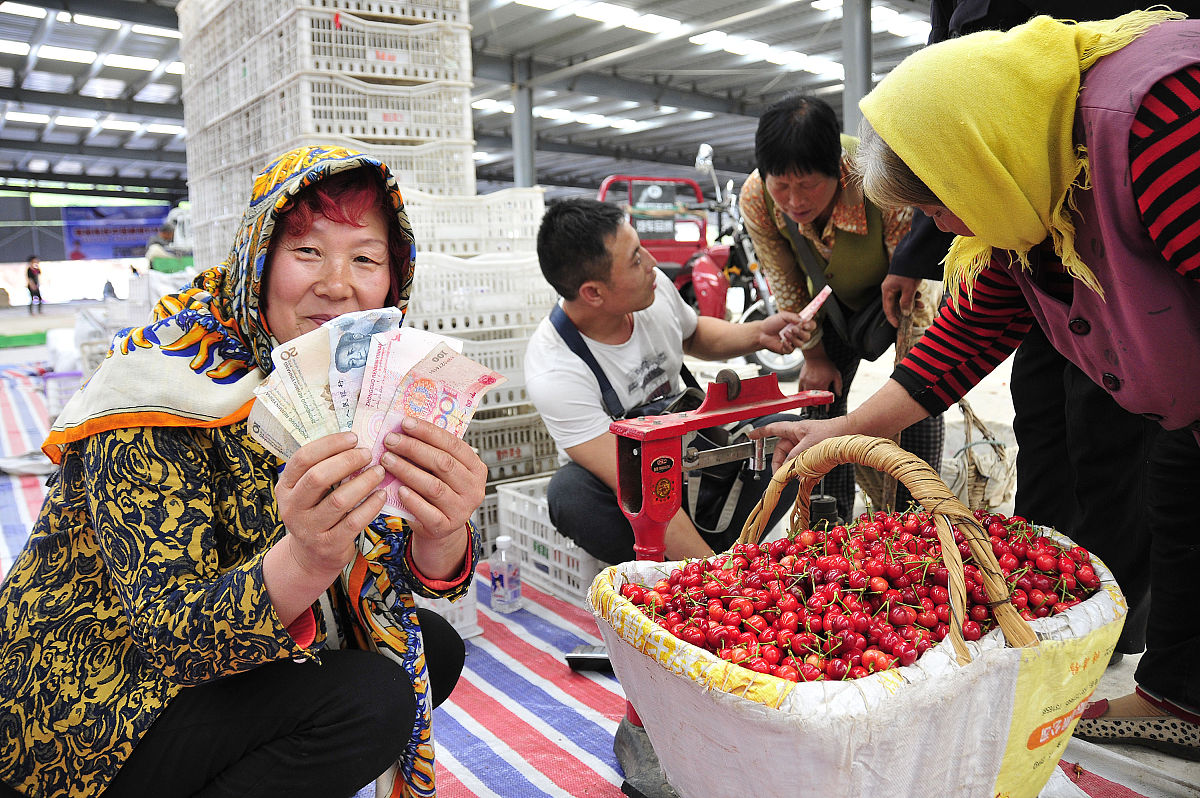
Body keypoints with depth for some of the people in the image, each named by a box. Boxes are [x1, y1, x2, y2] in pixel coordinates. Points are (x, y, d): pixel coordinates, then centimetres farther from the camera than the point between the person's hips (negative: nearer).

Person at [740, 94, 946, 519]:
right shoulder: (756, 199, -30)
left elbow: (907, 293, -32)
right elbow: (787, 286, -13)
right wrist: (815, 356, -6)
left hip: (910, 288, -3)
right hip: (837, 295, 3)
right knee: (820, 395, -4)